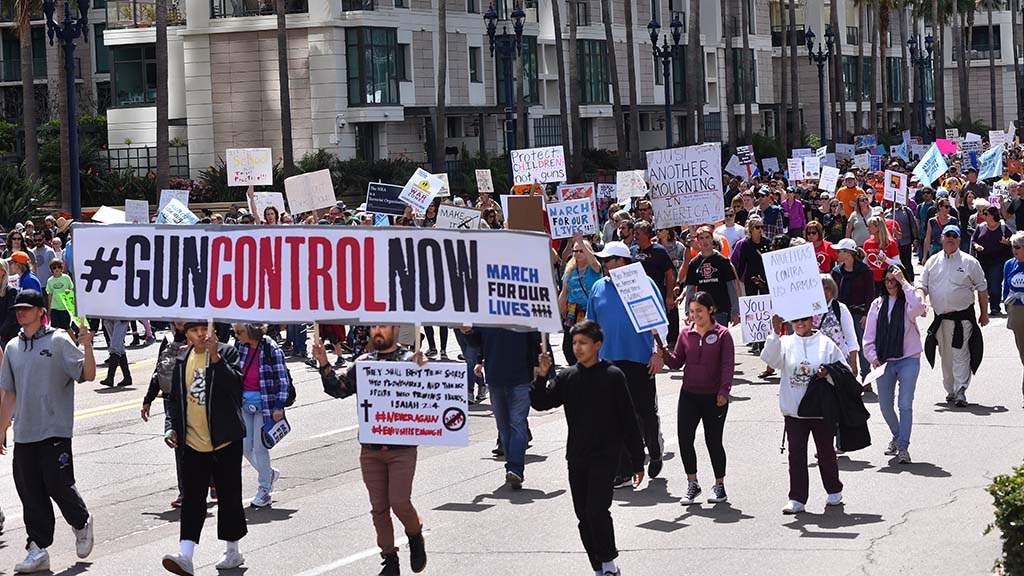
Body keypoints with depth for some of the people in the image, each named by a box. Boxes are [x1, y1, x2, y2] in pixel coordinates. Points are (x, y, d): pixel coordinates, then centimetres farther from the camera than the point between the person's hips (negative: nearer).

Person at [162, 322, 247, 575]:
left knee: (229, 496, 7)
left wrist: (215, 356, -25)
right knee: (192, 499, -2)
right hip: (193, 443, 4)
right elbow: (174, 398, 18)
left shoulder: (226, 353, -5)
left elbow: (236, 384, -22)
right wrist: (171, 427, 6)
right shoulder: (182, 360, 9)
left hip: (225, 441, -3)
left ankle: (232, 551, 21)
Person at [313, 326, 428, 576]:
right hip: (371, 449, 4)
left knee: (399, 502, -9)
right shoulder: (363, 363, 10)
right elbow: (339, 389, 7)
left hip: (402, 448, -4)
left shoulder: (410, 360, -4)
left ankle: (415, 535, 22)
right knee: (379, 507, 7)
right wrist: (324, 365, -7)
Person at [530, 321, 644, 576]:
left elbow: (628, 421, -3)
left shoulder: (613, 376, -6)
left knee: (597, 510, -15)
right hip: (577, 458, 5)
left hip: (605, 457, -5)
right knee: (584, 516, 8)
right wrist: (541, 377, -16)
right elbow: (541, 403, 1)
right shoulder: (567, 377, 5)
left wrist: (637, 462, -3)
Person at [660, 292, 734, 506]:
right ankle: (692, 484, 11)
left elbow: (728, 365, -8)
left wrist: (724, 391, -17)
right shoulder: (686, 333, 6)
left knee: (713, 440, 3)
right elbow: (677, 362, 9)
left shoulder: (722, 334, -5)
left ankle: (719, 485, 19)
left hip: (714, 397, -4)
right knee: (684, 438, -3)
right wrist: (664, 354, -10)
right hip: (689, 394, 4)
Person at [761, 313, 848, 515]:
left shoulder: (826, 344, 0)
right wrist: (776, 333, -29)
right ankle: (797, 498, 4)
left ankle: (834, 491, 31)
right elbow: (770, 358, -19)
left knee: (826, 451, 13)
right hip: (794, 410, 1)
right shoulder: (785, 343, 1)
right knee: (796, 453, 0)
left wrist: (829, 373, -17)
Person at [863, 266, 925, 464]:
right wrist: (873, 357, -3)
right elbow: (869, 335, 11)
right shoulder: (877, 304, 9)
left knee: (905, 404, -10)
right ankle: (897, 436, 36)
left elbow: (918, 306, -29)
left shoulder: (908, 302, -3)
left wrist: (904, 282, -22)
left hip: (908, 360, -4)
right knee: (885, 406, 10)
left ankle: (903, 447, -6)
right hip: (883, 362, 4)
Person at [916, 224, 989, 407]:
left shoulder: (969, 262, 1)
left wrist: (984, 314, 7)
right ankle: (950, 390, 21)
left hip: (963, 316, -4)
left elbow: (982, 289, 7)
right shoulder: (933, 262, 9)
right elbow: (922, 285, 10)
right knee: (946, 356, 10)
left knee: (960, 355, -11)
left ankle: (960, 391, -13)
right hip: (940, 317, 4)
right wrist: (920, 300, -11)